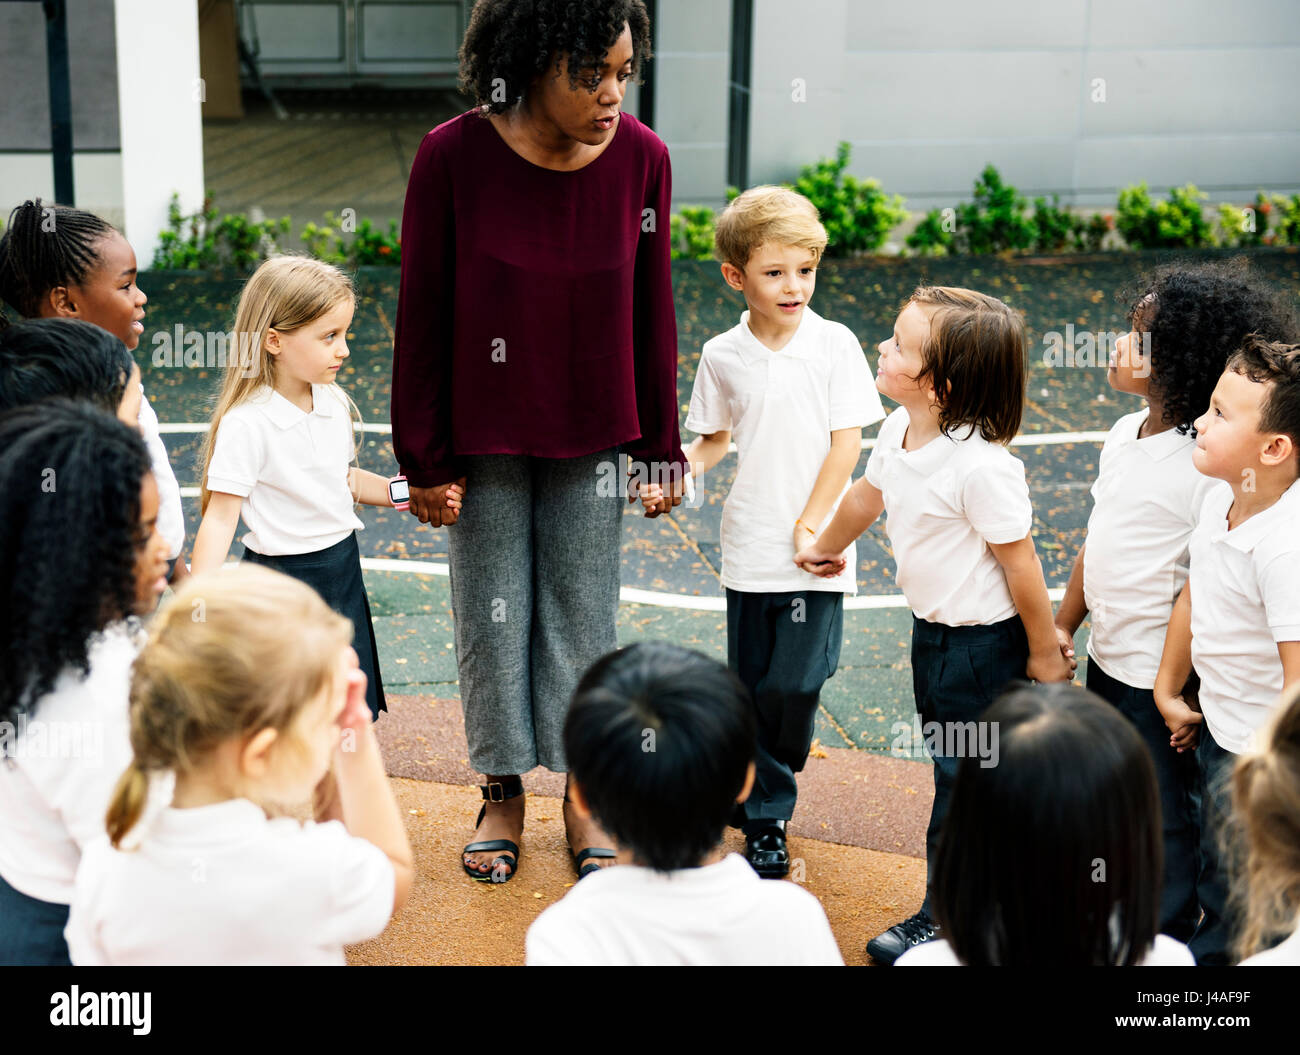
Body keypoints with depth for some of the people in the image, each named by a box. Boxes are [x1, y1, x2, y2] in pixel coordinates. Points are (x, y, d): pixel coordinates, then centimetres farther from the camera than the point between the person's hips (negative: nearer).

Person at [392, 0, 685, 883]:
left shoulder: (642, 158, -10)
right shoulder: (453, 157, -17)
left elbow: (651, 313, -1)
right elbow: (423, 315, -10)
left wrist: (661, 447, 3)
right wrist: (424, 461, -7)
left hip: (594, 439, 2)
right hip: (486, 440, -1)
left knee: (585, 612, 12)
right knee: (493, 614, 11)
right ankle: (503, 791, 29)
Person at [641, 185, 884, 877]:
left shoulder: (835, 345, -6)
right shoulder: (722, 356, 2)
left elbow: (847, 443, -6)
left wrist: (811, 526, -10)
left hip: (814, 553, -2)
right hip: (748, 551, 3)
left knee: (792, 685, -7)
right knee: (750, 687, 9)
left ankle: (767, 807, 17)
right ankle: (764, 823, 26)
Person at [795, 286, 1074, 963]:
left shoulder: (980, 465, -30)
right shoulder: (900, 430, -4)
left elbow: (1020, 562, -22)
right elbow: (867, 493, 17)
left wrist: (1043, 657, -13)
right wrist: (825, 548, 34)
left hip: (985, 643, -9)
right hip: (932, 629, 9)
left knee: (964, 780, 5)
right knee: (953, 767, 20)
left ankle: (945, 919, 21)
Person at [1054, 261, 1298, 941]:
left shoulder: (1210, 466, -24)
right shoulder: (1124, 434, 3)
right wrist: (1064, 624, 14)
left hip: (1161, 682, -8)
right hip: (1105, 662, 8)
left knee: (1165, 822, 9)